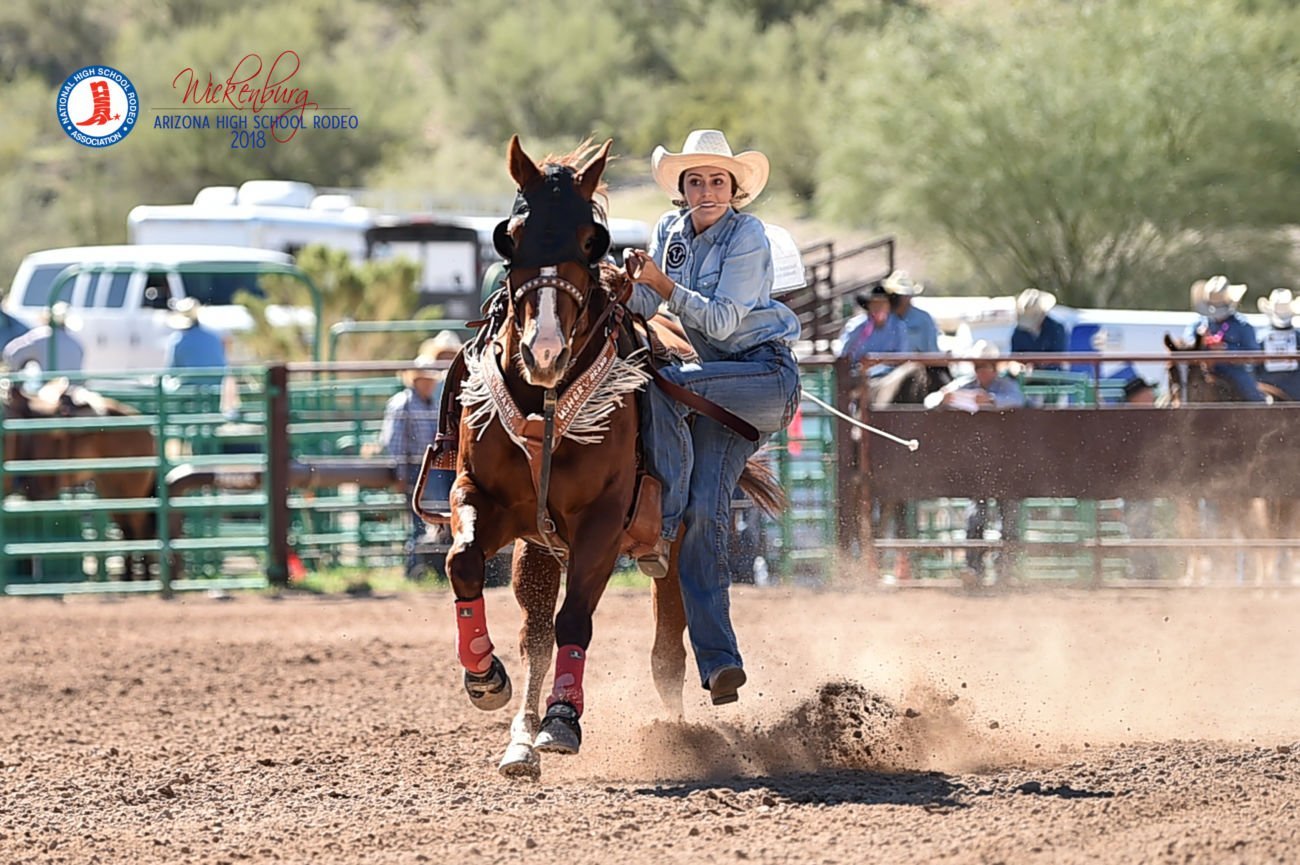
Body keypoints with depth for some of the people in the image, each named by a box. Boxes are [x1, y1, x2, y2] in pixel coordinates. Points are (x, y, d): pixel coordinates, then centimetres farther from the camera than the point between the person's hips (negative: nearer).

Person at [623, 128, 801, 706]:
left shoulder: (747, 237, -13)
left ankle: (664, 524, -21)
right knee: (706, 511, -8)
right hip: (719, 379, 6)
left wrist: (663, 284, -26)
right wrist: (632, 282, -14)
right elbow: (643, 306, 6)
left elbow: (721, 321, -20)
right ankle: (718, 660, -11)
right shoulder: (671, 230, 6)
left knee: (660, 386, -29)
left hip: (767, 373, -6)